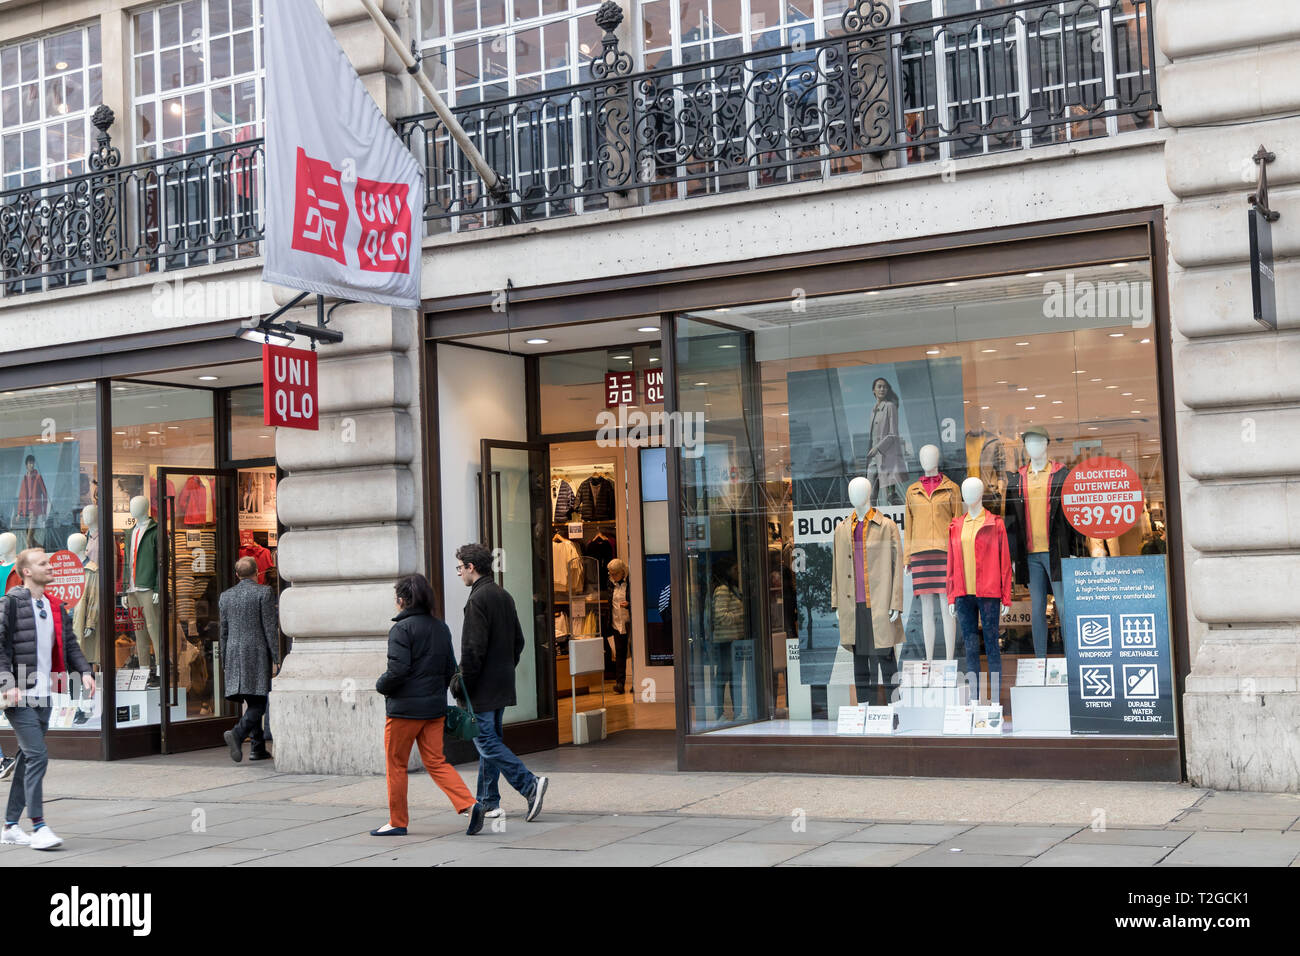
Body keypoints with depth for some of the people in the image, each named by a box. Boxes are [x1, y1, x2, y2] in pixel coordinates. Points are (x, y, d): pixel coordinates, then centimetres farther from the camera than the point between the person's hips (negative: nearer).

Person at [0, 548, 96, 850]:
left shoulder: (56, 606, 15)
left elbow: (69, 644, 17)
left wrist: (84, 671, 1)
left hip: (43, 695, 7)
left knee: (27, 758, 11)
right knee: (37, 757, -13)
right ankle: (38, 827, -11)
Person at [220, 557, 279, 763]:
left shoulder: (225, 596, 11)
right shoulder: (263, 593, -5)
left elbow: (223, 632, 14)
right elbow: (269, 628, -9)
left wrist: (225, 662, 19)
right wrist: (275, 659, -7)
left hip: (235, 654, 6)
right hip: (257, 653, -6)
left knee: (252, 702, 12)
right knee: (258, 703, -6)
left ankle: (258, 748, 12)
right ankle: (237, 734, -27)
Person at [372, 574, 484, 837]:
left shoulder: (402, 629, -13)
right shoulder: (441, 628, 9)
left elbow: (397, 670, -21)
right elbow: (450, 669, 12)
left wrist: (381, 685, -2)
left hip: (405, 707, -6)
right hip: (435, 707, 7)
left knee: (396, 764, 8)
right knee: (436, 762, 8)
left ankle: (397, 822, 15)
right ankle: (469, 804, -9)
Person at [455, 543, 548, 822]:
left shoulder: (478, 599, -15)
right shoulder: (504, 596, 13)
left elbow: (473, 648, -20)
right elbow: (518, 640, 17)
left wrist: (463, 685, -14)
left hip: (482, 687, -9)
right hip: (503, 684, 9)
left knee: (487, 742, -6)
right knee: (490, 740, 14)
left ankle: (529, 785, -16)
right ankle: (488, 801, 18)